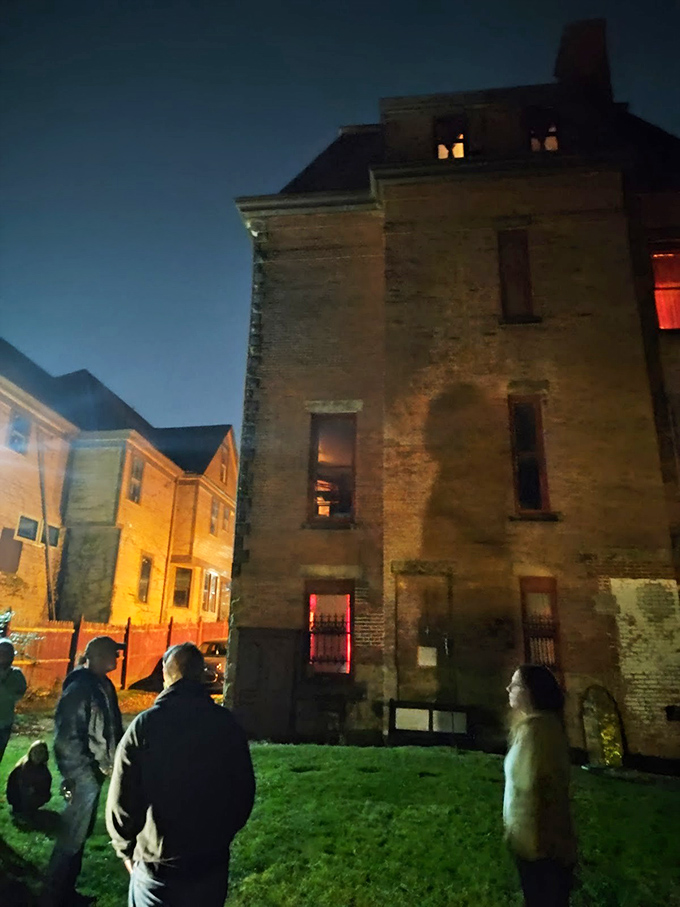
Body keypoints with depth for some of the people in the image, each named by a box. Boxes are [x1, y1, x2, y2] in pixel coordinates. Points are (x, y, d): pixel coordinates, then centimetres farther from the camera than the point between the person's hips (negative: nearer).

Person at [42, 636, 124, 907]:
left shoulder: (103, 685, 6)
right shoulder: (79, 688, -22)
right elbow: (65, 737, -23)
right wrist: (82, 773, -20)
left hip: (94, 772, 9)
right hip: (83, 776, -9)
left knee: (80, 834, 20)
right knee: (71, 839, 3)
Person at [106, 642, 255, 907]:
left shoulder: (144, 724, -13)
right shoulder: (227, 724, -7)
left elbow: (121, 798, -10)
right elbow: (244, 791, 1)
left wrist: (126, 849, 7)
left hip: (155, 863, -2)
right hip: (212, 862, 2)